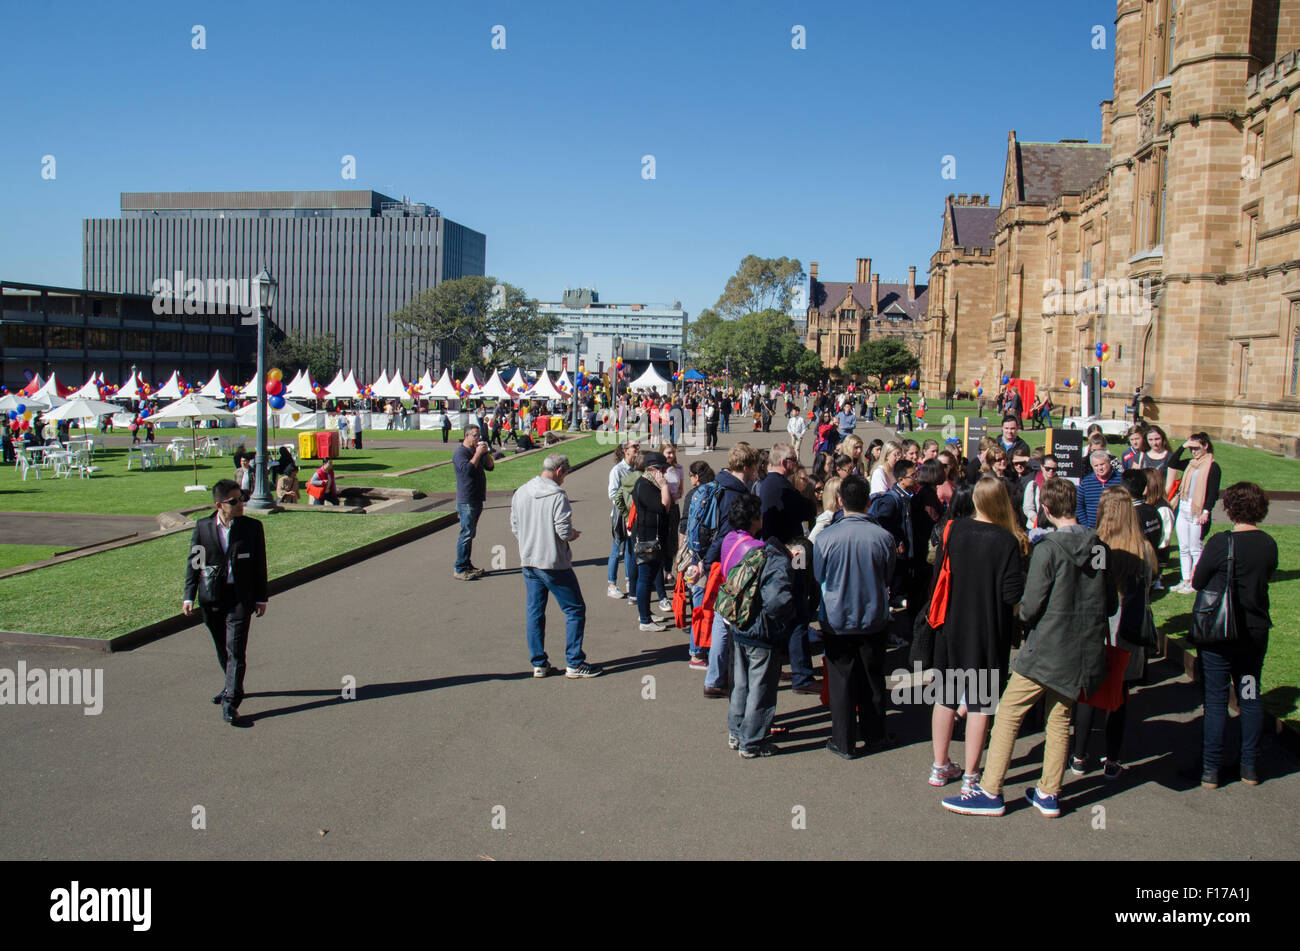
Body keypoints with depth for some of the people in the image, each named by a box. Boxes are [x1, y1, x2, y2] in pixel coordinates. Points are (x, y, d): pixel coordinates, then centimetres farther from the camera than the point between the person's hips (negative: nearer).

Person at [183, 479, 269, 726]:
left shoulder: (252, 527, -1)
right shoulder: (202, 527, 1)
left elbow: (259, 565, 4)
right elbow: (193, 563, 6)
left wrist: (261, 598, 3)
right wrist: (189, 596, 0)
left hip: (240, 598, -2)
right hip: (211, 599, 2)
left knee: (236, 650, -9)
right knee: (222, 649, 15)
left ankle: (230, 702, -8)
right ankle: (233, 687, 35)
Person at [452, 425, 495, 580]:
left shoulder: (476, 450, 15)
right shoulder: (460, 452, -12)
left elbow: (490, 466, 13)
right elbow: (467, 469, -27)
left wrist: (486, 453, -2)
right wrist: (478, 454, -22)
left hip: (477, 499, 9)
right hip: (466, 501, -9)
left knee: (471, 534, 14)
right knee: (466, 534, -8)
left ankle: (467, 566, 21)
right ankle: (460, 570, -3)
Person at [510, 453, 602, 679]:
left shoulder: (520, 492, 4)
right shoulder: (557, 495, -17)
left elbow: (515, 527, 10)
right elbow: (564, 531, -20)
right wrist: (574, 534, 1)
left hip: (528, 562, 7)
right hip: (554, 563, -6)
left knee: (534, 612, 12)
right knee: (575, 609, 5)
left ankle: (538, 664, 16)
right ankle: (574, 664, 6)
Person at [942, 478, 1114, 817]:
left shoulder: (1048, 548, -15)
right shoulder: (1099, 547, 1)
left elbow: (1031, 606, -15)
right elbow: (1111, 604, 9)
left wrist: (1023, 620, 5)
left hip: (1048, 648, -6)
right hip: (1084, 649, 6)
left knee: (1008, 713, 1)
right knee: (1059, 719, 15)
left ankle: (990, 792, 3)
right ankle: (1049, 794, 22)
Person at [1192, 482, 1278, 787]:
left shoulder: (1222, 542, -17)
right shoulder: (1269, 544, -1)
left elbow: (1197, 582, -8)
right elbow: (1265, 578, 12)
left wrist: (1202, 557, 8)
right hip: (1256, 633, 5)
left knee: (1215, 700, 3)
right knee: (1250, 698, 14)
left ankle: (1211, 768, 9)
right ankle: (1250, 767, 22)